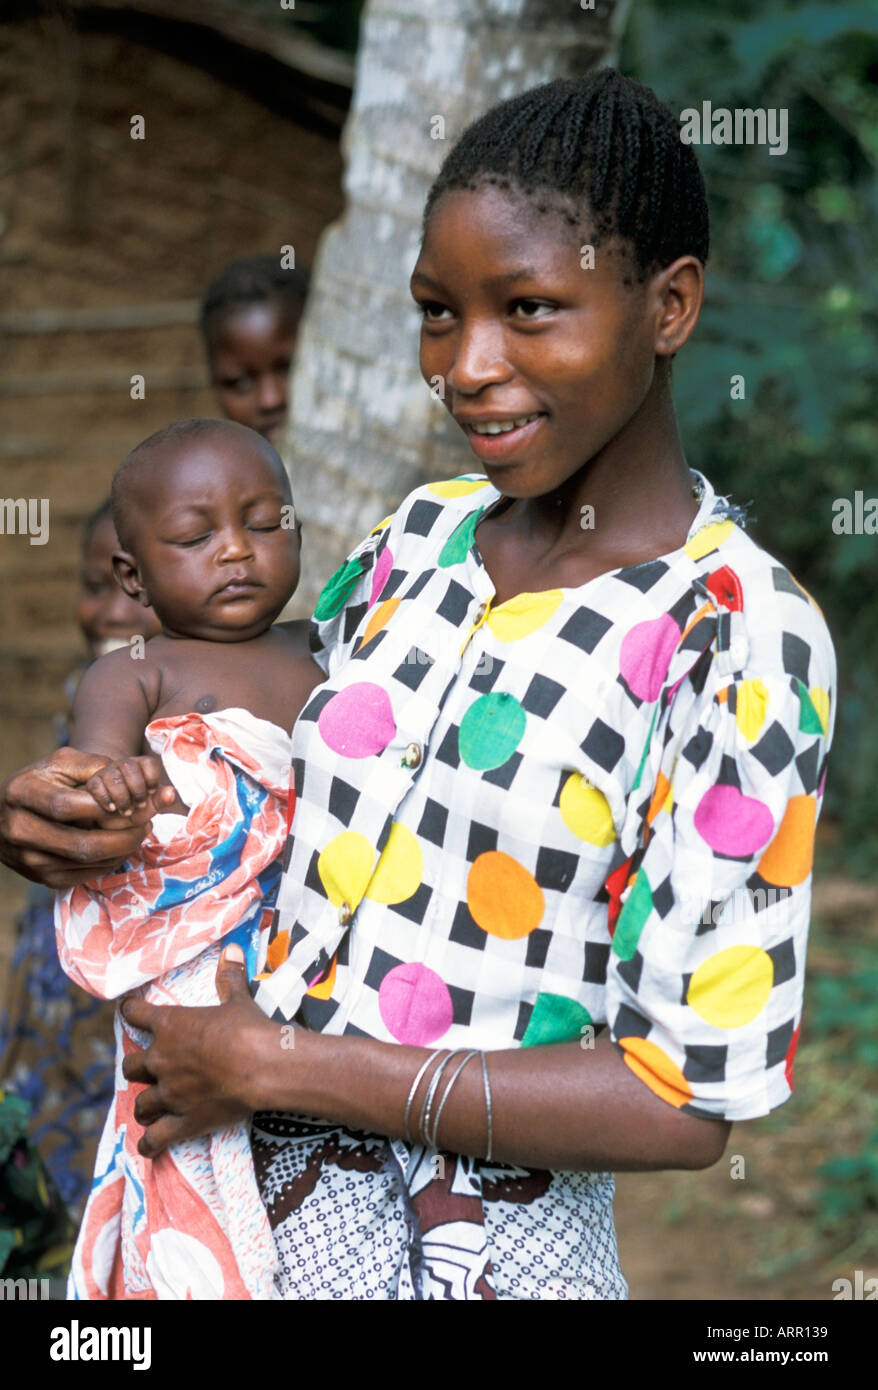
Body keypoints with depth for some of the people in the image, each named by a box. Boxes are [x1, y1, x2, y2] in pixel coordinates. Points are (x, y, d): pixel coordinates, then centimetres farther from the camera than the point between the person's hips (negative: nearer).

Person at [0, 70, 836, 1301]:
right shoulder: (427, 532, 2)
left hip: (489, 1254, -5)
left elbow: (688, 1102, -20)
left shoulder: (740, 638, -17)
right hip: (261, 1198, 6)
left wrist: (274, 1065, -18)